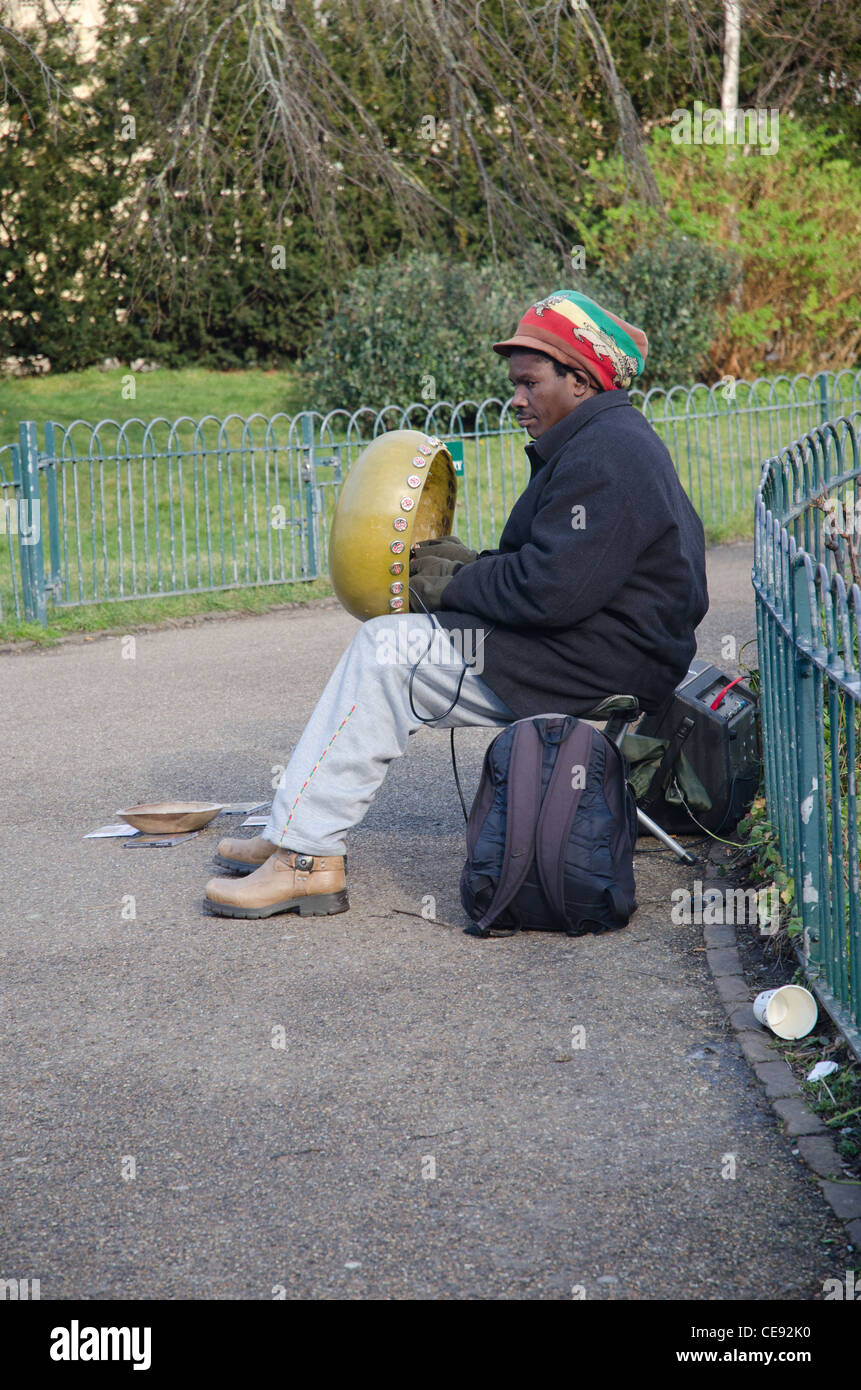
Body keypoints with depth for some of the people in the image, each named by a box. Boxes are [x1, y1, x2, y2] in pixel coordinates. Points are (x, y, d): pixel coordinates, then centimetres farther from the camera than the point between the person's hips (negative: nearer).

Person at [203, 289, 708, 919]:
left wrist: (455, 585, -12)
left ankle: (306, 858, -11)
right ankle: (301, 833, 9)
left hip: (598, 669, -11)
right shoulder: (609, 440, 17)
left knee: (388, 652, -14)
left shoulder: (606, 458, -18)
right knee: (389, 641, 12)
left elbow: (552, 589, -26)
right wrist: (469, 565, 7)